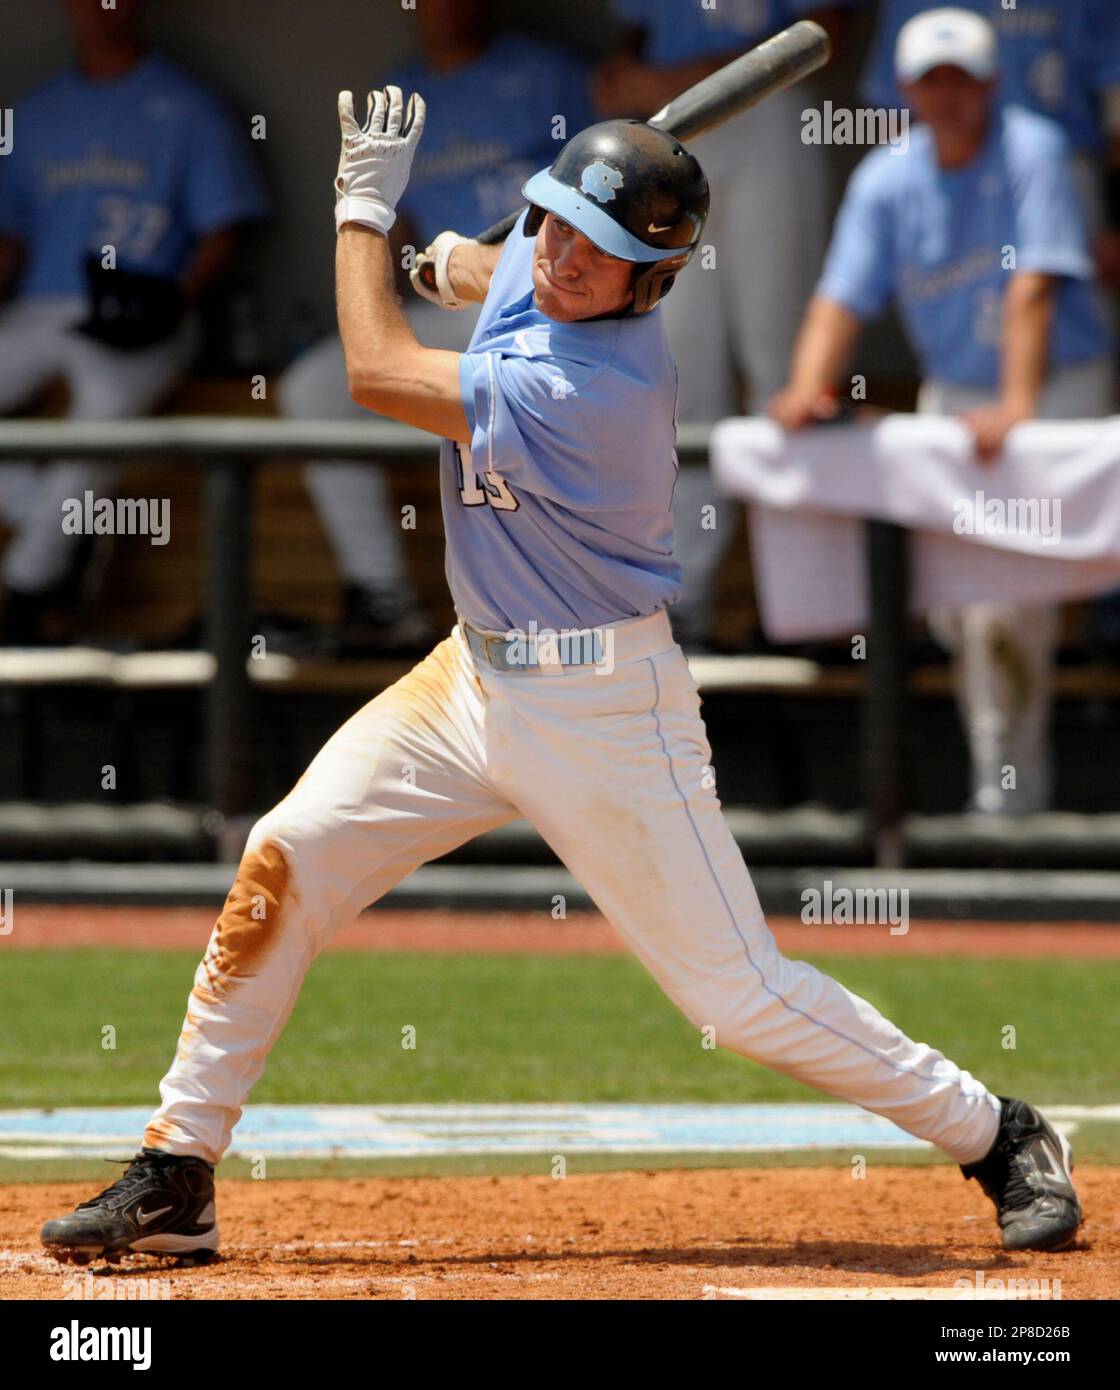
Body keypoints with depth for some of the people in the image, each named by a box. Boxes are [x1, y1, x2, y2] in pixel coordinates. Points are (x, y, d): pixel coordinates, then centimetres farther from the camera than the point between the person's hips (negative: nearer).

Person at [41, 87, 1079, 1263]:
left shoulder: (600, 388, -29)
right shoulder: (531, 265, -3)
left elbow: (377, 375, -23)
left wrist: (365, 206, -13)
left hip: (602, 714, -8)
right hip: (477, 675, 8)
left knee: (739, 993, -5)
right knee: (285, 862, -3)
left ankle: (1002, 1140, 13)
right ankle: (174, 1182, 3)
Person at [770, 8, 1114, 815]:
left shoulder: (1031, 151, -13)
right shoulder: (886, 181, 0)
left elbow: (1034, 287, -22)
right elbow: (843, 298, -8)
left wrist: (1017, 407, -31)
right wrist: (808, 390, -26)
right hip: (952, 395, 5)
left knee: (1004, 597, -15)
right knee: (953, 604, 4)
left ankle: (1010, 790, -7)